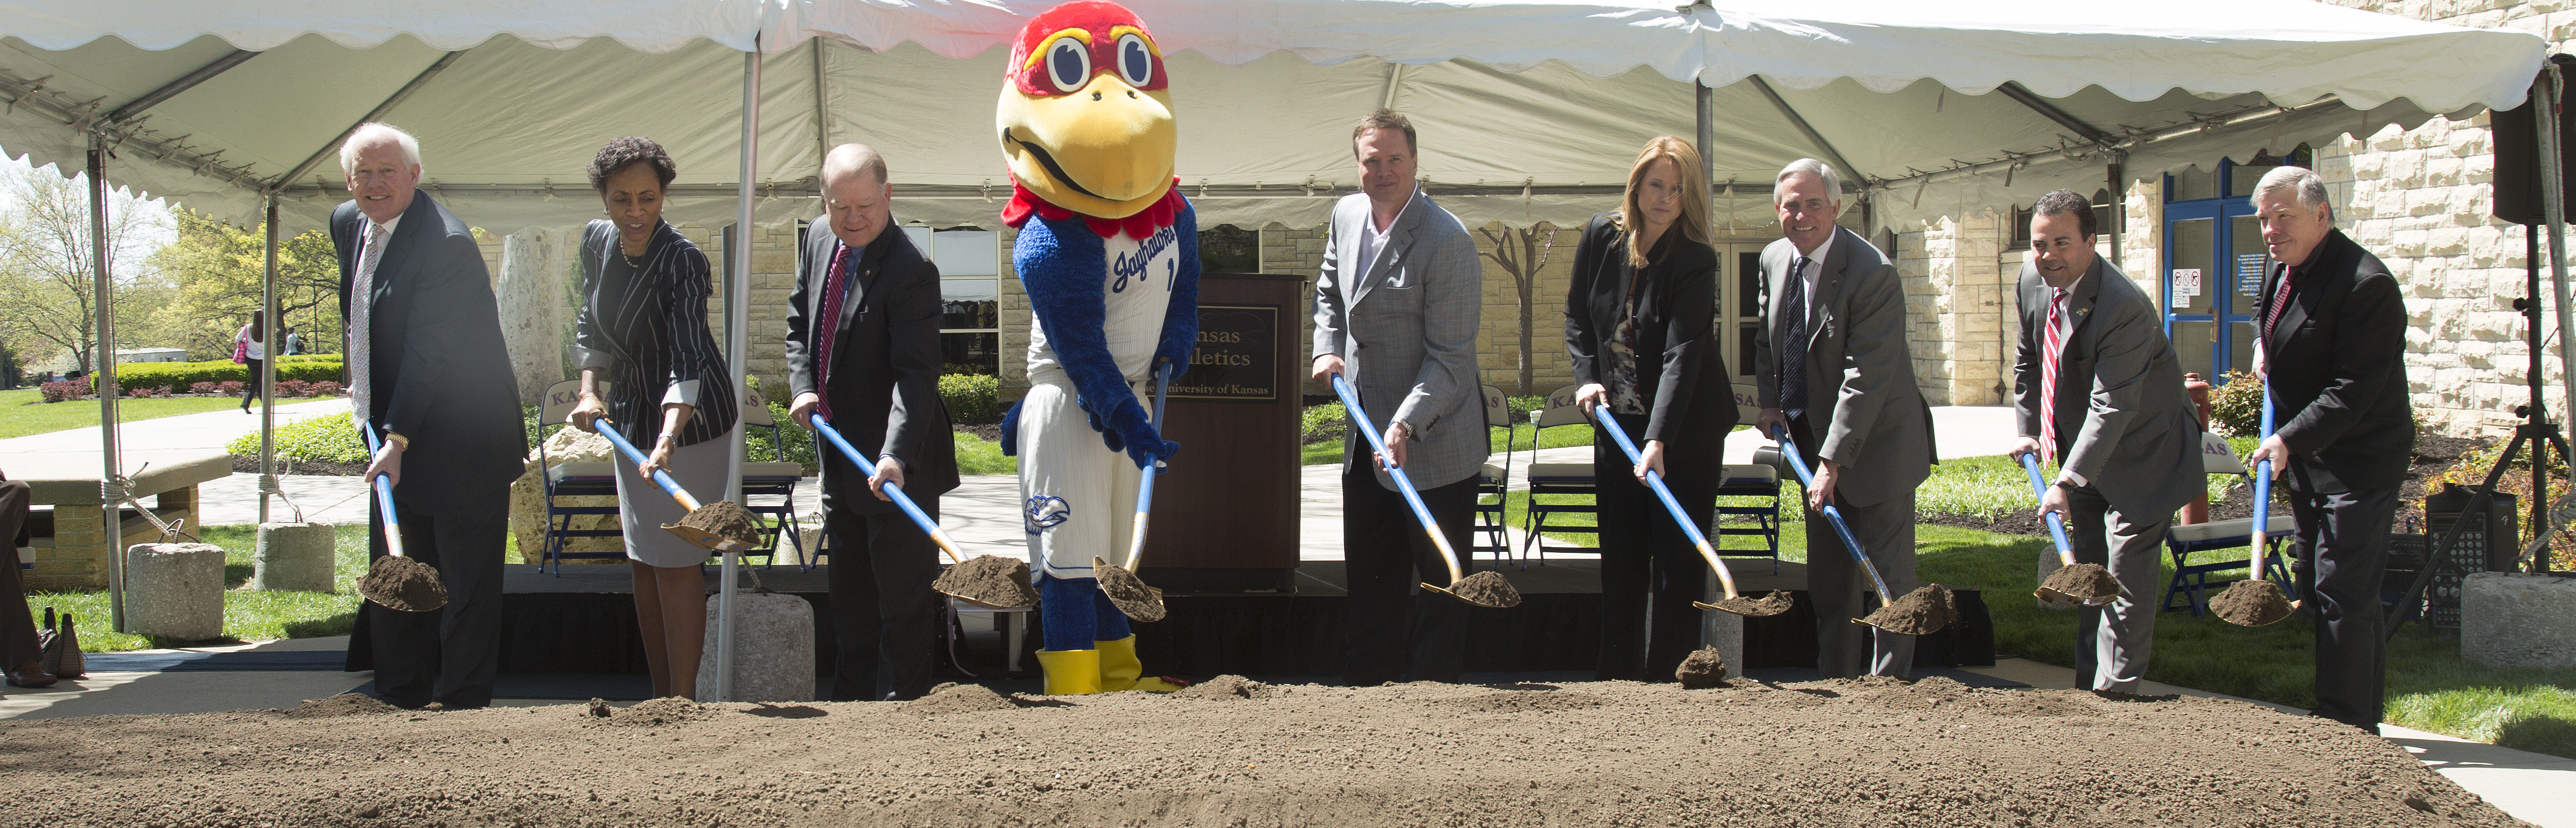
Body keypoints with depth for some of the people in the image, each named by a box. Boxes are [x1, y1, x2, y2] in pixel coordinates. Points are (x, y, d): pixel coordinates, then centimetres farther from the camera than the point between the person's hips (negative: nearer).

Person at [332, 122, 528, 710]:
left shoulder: (446, 243, -20)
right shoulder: (349, 225, 7)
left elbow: (431, 351, -25)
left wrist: (397, 439, -28)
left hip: (459, 444, -9)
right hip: (395, 438, 9)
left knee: (466, 582, -2)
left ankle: (462, 706, 4)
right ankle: (403, 700, 23)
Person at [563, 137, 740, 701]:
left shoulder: (681, 260, -25)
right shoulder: (597, 241, -2)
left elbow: (687, 360, -33)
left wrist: (668, 439, -45)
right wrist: (590, 390, -3)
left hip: (689, 419, -8)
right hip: (631, 417, 8)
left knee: (674, 562, -8)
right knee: (641, 560, 12)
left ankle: (683, 703, -3)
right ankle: (660, 695, 21)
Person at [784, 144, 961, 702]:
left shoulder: (911, 271, -23)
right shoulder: (820, 240, 3)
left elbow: (916, 374, -29)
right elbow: (799, 323, 16)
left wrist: (895, 455, -40)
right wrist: (803, 386, -2)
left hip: (898, 466, -8)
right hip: (840, 450, 9)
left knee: (902, 590, 1)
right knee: (848, 590, 19)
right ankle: (849, 701, 31)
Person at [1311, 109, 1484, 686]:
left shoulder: (1448, 240, -20)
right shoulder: (1347, 214, 4)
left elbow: (1449, 356, -20)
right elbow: (1328, 292, 23)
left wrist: (1405, 426, -29)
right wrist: (1327, 348, 6)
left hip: (1433, 440, -8)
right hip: (1366, 434, 8)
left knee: (1438, 580, 3)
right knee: (1368, 577, 15)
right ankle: (1366, 689, 24)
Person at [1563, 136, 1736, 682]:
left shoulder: (1695, 261, -17)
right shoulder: (1601, 237, -2)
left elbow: (1682, 354, -26)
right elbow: (1578, 316, 12)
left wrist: (1658, 441, -35)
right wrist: (1587, 378, -5)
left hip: (1686, 430, -4)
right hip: (1617, 421, 5)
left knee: (1678, 559, -2)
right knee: (1620, 558, 9)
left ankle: (1669, 679, 4)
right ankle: (1618, 675, 17)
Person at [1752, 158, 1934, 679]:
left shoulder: (1873, 273, -22)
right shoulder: (1774, 260, 2)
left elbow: (1866, 378, -25)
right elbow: (1768, 338, 20)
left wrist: (1833, 461, -27)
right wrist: (1770, 402, 5)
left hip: (1875, 441, -7)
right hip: (1813, 436, 7)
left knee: (1888, 572, -3)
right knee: (1828, 576, 12)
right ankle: (1836, 684, 20)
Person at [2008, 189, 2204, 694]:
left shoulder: (2124, 307, -31)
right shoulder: (2033, 279, -7)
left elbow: (2112, 408, -35)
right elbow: (2028, 359, 12)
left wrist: (2068, 482, -41)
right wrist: (2029, 430, 8)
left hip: (2140, 451, -8)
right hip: (2083, 444, 8)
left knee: (2127, 576, -11)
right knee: (2087, 568, 15)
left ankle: (2115, 692, -6)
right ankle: (2088, 681, 25)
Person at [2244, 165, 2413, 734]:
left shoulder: (2366, 285, -22)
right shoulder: (2282, 268, 8)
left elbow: (2353, 392, -25)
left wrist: (2288, 440, -25)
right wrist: (2263, 345, 16)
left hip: (2358, 466, -10)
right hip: (2307, 460, 10)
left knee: (2343, 595, -9)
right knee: (2323, 592, 14)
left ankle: (2346, 730, -4)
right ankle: (2364, 718, 23)